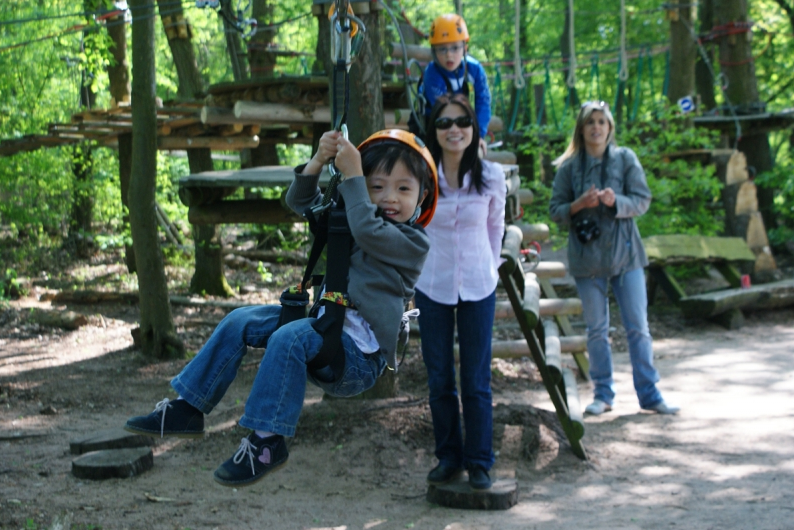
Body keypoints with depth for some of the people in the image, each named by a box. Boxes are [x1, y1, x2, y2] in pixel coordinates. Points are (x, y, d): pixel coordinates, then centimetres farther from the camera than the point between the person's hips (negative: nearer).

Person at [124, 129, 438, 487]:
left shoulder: (412, 242, -6)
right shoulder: (344, 221, 18)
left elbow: (367, 229, -24)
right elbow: (300, 202, 15)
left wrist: (351, 175, -18)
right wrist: (319, 161, -2)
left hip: (360, 357, -8)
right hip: (325, 332, 8)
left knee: (289, 337, -33)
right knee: (242, 322, -3)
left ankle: (268, 440, -27)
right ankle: (188, 409, -1)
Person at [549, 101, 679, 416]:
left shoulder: (625, 159, 3)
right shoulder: (569, 167, 3)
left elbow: (642, 201, -2)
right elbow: (555, 210, 3)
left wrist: (615, 201, -21)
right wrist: (578, 205, -16)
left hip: (625, 253, 0)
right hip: (587, 257, 0)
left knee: (638, 326, 1)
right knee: (597, 329, 7)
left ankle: (649, 394, 8)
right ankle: (603, 395, 16)